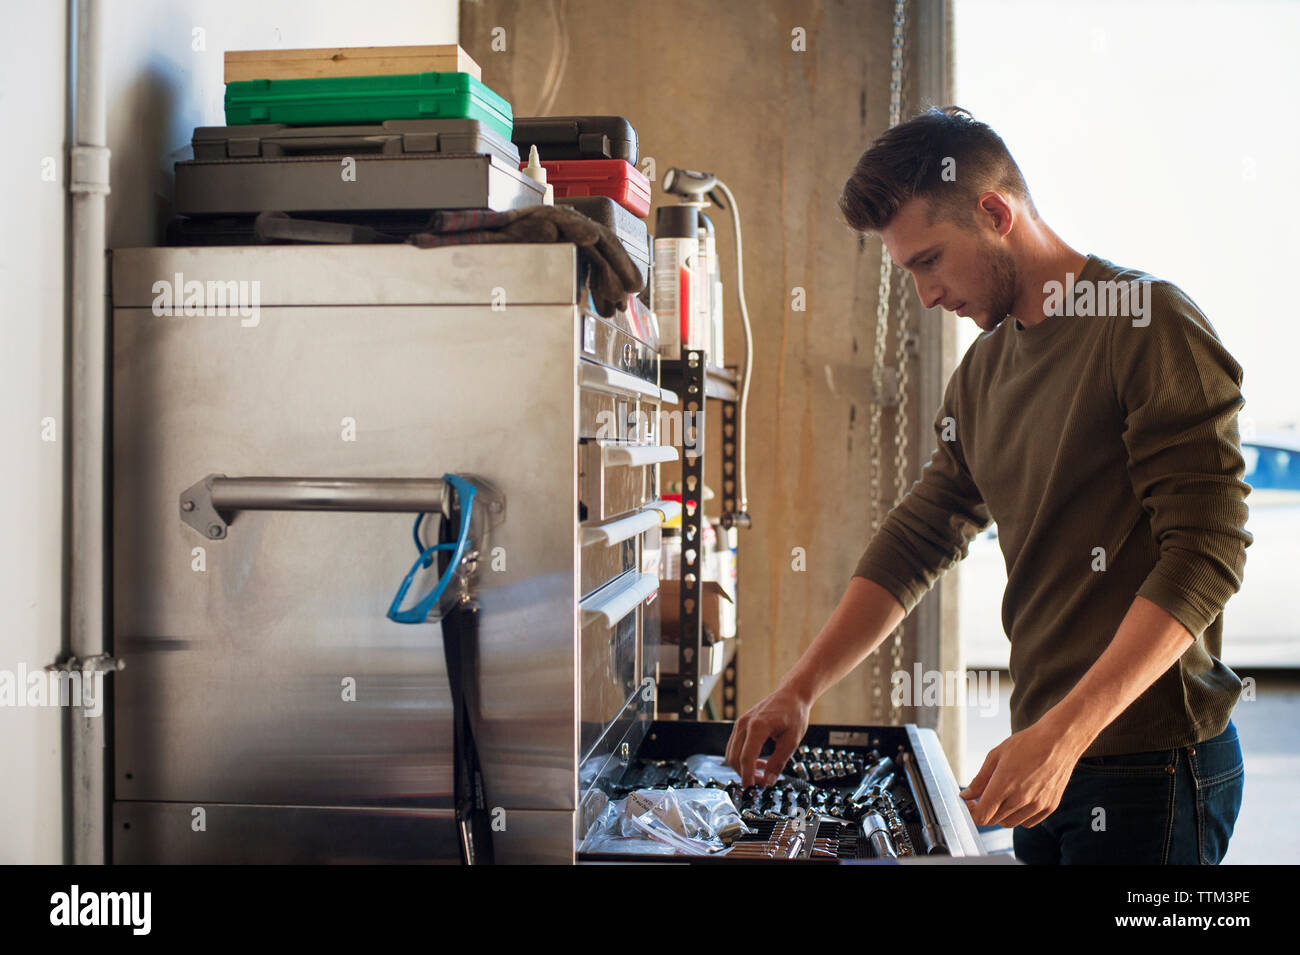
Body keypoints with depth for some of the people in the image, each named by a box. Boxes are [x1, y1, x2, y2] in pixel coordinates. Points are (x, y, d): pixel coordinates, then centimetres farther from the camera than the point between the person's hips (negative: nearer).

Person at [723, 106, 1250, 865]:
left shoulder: (1151, 326, -13)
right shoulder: (984, 369, 12)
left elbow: (1205, 554, -18)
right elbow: (916, 542, 12)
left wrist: (1065, 733, -24)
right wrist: (801, 690, 3)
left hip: (1150, 764, -7)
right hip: (1048, 757, 7)